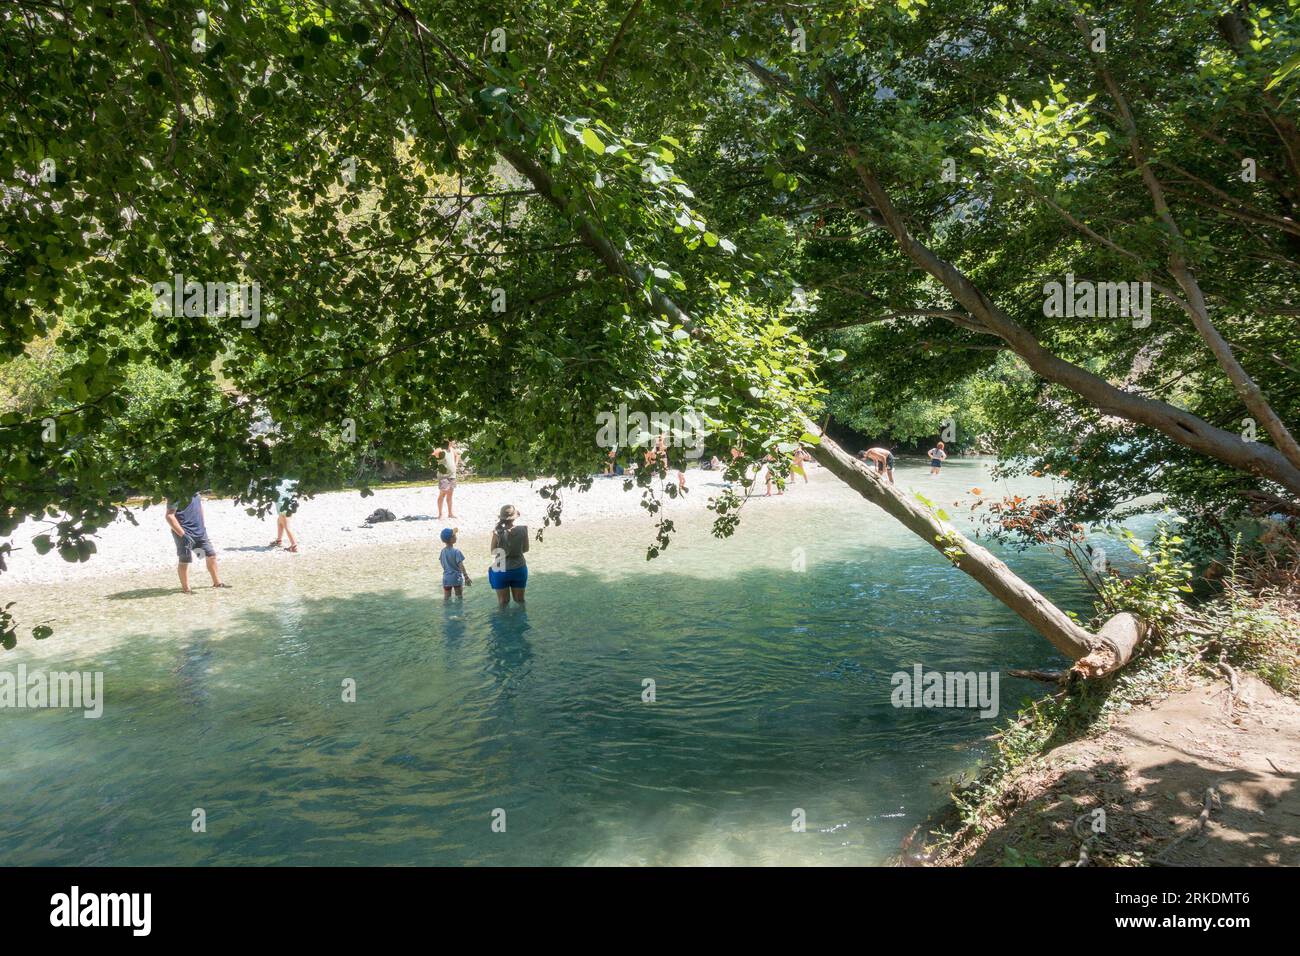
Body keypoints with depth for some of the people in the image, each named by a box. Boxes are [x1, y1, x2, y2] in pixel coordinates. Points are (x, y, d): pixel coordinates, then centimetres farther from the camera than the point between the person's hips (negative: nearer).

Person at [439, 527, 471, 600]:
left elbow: (441, 562, 12)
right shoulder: (456, 551, -17)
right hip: (457, 578, -4)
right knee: (459, 597, 8)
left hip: (446, 579, 5)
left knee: (446, 598, 9)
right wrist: (466, 577, -17)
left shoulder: (442, 551, 0)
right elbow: (461, 565, -19)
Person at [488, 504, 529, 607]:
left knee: (503, 602, 15)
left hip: (501, 570, -2)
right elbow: (525, 549, 1)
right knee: (520, 600, 20)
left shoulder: (498, 533, -19)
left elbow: (493, 552, -7)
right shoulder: (522, 530, -13)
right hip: (519, 569, 2)